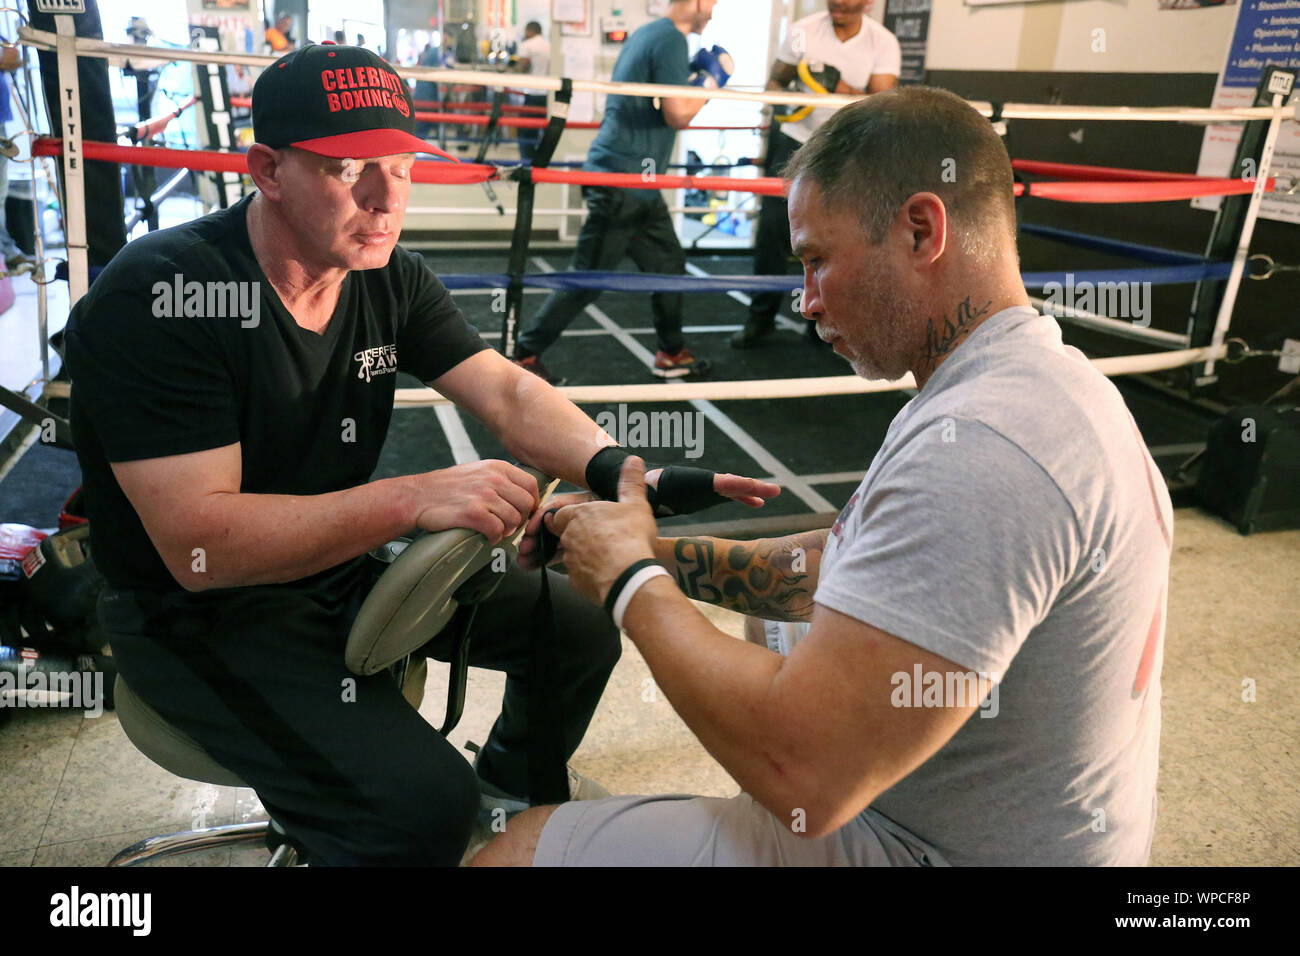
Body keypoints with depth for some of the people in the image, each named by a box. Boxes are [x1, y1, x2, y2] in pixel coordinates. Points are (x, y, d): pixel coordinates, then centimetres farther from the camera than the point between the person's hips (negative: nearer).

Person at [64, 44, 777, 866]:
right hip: (202, 612, -6)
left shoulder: (390, 277, -3)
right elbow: (198, 544, -30)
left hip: (349, 564, 7)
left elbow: (507, 393, -10)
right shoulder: (157, 298, -24)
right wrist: (415, 499, -39)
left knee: (583, 624, 6)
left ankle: (514, 777, 33)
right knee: (425, 805, -26)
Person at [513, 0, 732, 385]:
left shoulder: (648, 33, 15)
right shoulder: (670, 39, -14)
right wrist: (711, 78, -4)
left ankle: (671, 353, 24)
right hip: (621, 182, -10)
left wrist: (692, 72, 19)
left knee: (668, 264, 14)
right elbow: (678, 115, -18)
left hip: (637, 185, 10)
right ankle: (524, 353, 5)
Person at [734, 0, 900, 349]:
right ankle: (761, 317, 2)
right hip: (796, 143, 0)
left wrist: (840, 87, -31)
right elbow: (776, 80, 7)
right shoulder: (803, 31, -4)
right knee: (773, 227, -11)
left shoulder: (884, 43, -7)